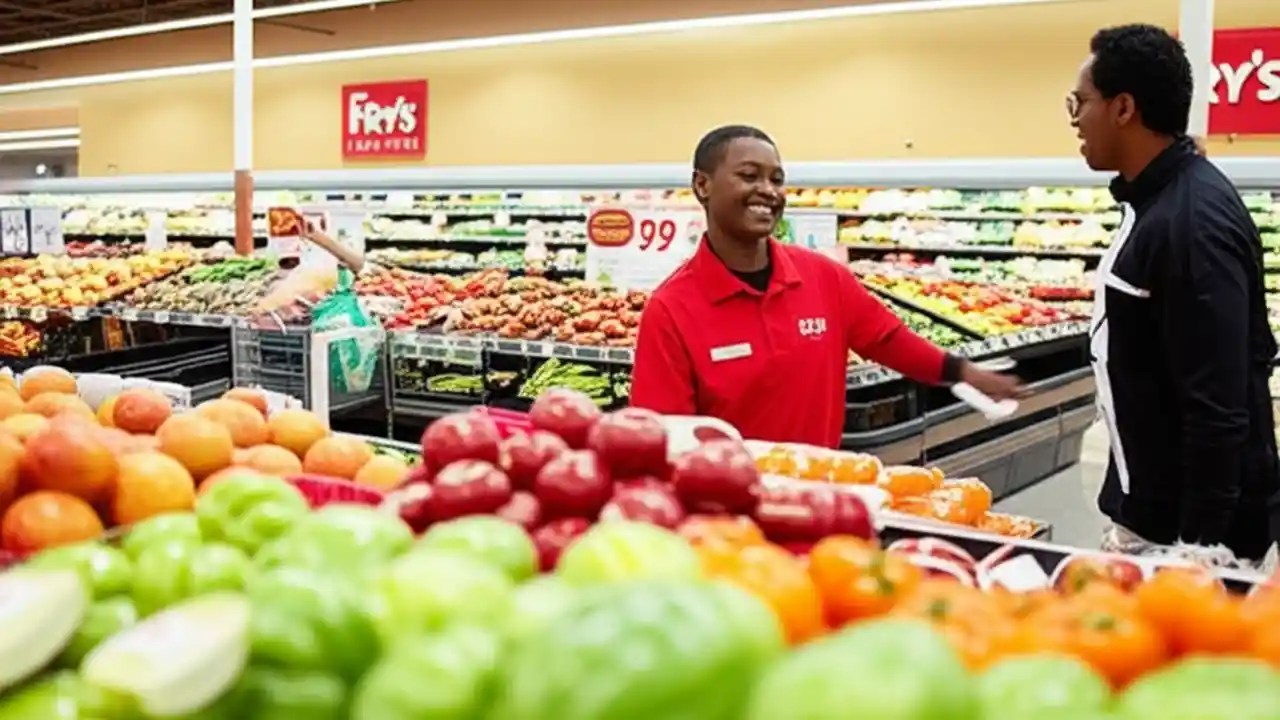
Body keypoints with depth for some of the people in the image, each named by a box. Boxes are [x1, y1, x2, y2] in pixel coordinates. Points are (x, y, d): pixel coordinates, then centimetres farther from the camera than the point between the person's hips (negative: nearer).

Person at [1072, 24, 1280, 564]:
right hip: (1152, 507, 9)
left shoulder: (1193, 221, -24)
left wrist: (1199, 543, -22)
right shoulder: (1157, 199, 7)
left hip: (1189, 520, -9)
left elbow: (1218, 408, -26)